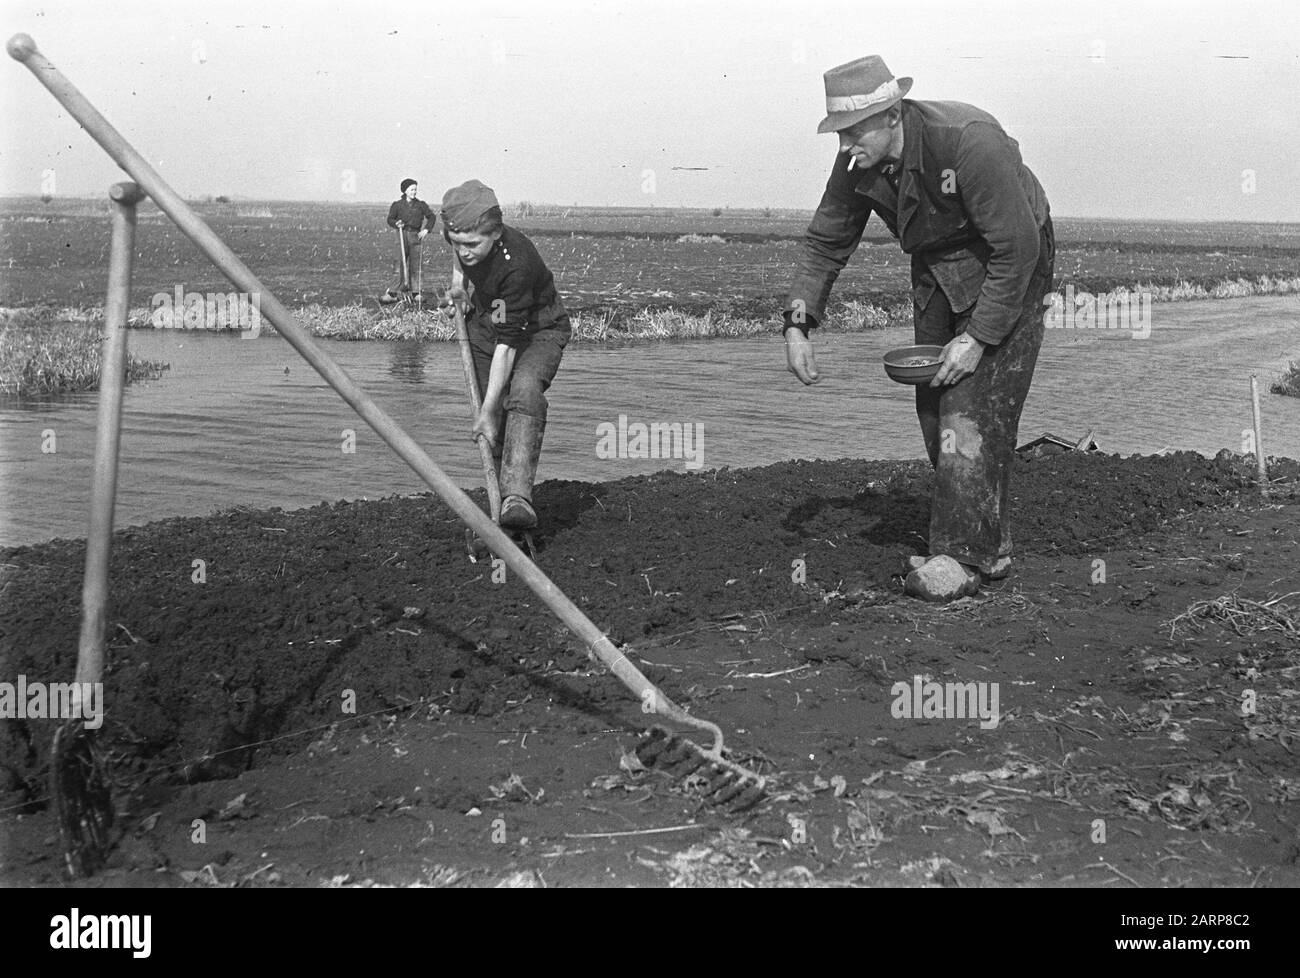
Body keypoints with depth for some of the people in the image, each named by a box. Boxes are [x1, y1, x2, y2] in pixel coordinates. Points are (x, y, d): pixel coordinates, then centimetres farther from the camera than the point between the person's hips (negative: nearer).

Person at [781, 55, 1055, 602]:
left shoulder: (969, 141, -32)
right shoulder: (858, 161, -12)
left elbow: (1018, 248, -27)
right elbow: (827, 242, 1)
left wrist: (978, 338, -26)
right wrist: (797, 323, -11)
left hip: (1006, 269, -7)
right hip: (936, 270, 7)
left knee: (976, 408, -14)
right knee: (935, 409, 4)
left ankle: (965, 559, -8)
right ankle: (990, 546, 15)